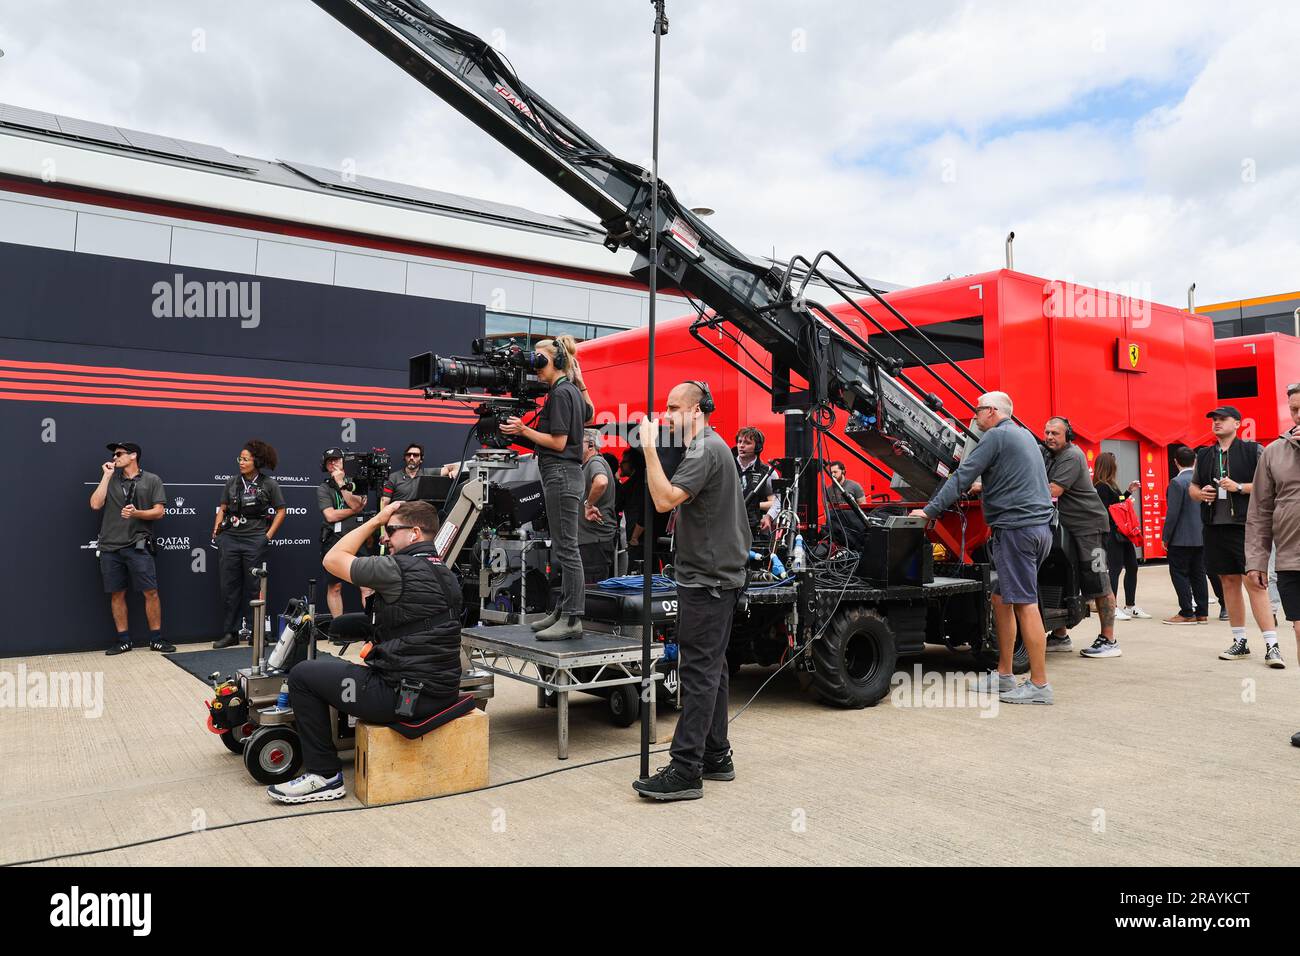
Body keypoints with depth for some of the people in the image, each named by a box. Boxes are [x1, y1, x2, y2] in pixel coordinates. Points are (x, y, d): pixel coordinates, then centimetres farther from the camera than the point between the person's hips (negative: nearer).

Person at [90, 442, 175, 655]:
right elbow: (95, 504, -1)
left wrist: (136, 513, -16)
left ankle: (156, 639, 4)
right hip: (110, 546, 3)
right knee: (116, 594, 7)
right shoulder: (110, 479, 13)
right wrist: (106, 476, 1)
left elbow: (159, 511, 2)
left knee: (151, 592, -6)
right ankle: (123, 640, 17)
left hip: (137, 545, -3)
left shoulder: (152, 480, 6)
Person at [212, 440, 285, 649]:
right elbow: (222, 509, 14)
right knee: (229, 586, 5)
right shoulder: (232, 482, 8)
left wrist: (268, 536, -3)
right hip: (231, 539, 3)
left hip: (255, 540, -3)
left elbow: (281, 512, 3)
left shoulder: (269, 484, -1)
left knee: (253, 588, 4)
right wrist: (216, 531, 3)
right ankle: (230, 633, 13)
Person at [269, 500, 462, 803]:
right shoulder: (446, 575, 10)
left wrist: (377, 520, 2)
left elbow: (333, 559, -3)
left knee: (302, 675, 5)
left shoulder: (399, 569, -17)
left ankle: (324, 775, 10)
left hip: (406, 695, -9)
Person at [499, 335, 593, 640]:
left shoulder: (560, 392, -12)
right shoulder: (573, 390, 16)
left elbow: (558, 442, -15)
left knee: (566, 547, -10)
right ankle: (562, 612, 15)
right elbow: (589, 414, 36)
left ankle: (572, 619, -8)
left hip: (561, 474, -10)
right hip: (565, 473, 10)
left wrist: (524, 430, -11)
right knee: (563, 548, 11)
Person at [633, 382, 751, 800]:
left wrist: (649, 448, -22)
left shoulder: (706, 450, -15)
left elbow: (665, 500, -27)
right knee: (710, 669, 15)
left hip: (706, 581, -11)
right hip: (716, 576, 11)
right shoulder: (713, 447, 19)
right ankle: (715, 756, 23)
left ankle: (685, 770, -8)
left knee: (699, 672, -10)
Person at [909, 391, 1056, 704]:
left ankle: (1039, 685, -5)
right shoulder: (1024, 435, 21)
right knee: (1002, 598, 13)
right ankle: (1004, 676, 17)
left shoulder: (996, 435, -8)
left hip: (1016, 527, -10)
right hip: (1039, 525, 10)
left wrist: (930, 511, -11)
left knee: (1024, 604, -8)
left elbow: (962, 477, -12)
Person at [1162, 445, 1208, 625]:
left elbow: (1173, 513, -16)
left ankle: (1187, 613, 0)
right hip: (1201, 536, 7)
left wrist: (1165, 537, -9)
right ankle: (1202, 613, 15)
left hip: (1181, 538, -7)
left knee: (1179, 574, 0)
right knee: (1198, 574, 12)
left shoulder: (1177, 482, -14)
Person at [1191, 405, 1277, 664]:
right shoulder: (1204, 455, 14)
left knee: (1254, 582, -10)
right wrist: (1200, 494, 1)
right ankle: (1240, 642, 18)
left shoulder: (1253, 450, 0)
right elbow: (1192, 487, 23)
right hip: (1214, 527, 5)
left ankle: (1272, 645, -7)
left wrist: (1239, 487, -16)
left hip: (1245, 526, -5)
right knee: (1229, 582, 10)